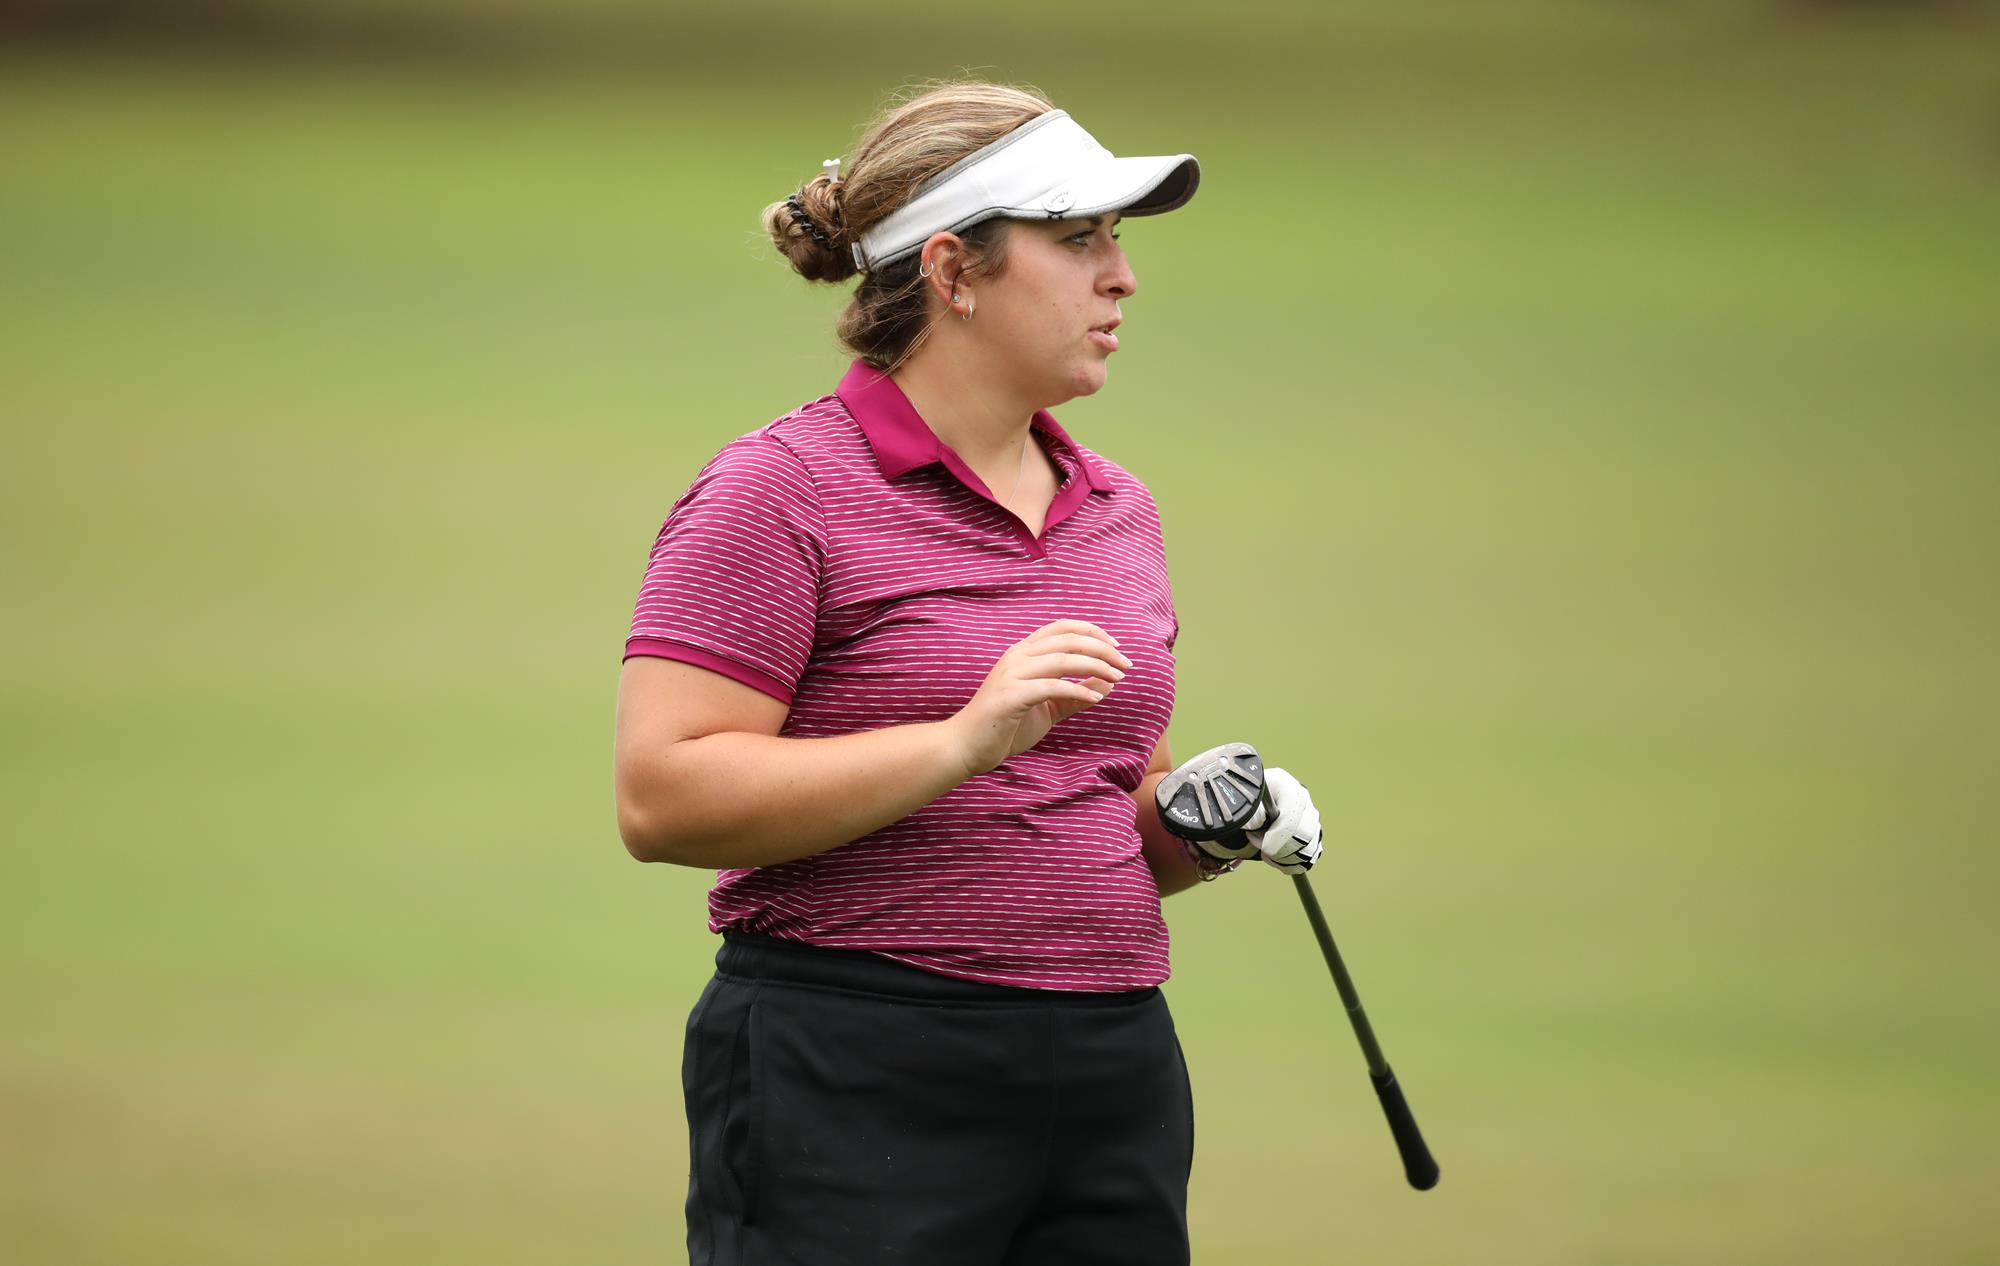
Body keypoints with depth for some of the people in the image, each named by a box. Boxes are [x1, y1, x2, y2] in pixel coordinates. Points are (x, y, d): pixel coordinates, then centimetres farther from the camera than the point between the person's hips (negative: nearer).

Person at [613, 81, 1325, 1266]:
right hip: (854, 1081, -7)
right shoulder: (784, 490, -6)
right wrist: (965, 741, -23)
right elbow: (662, 795, -16)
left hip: (1113, 1084, 7)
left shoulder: (1118, 508, 17)